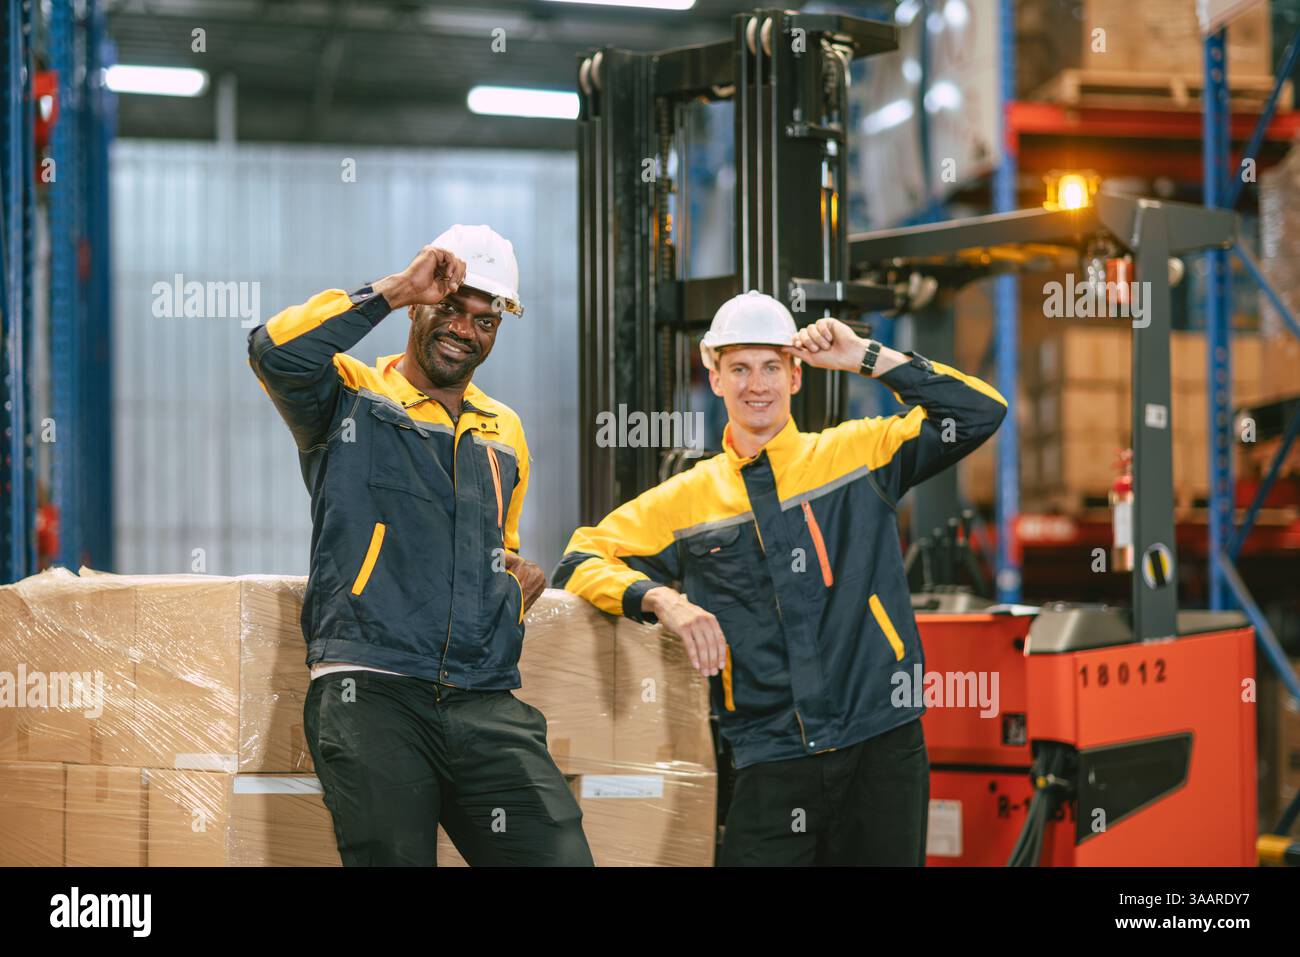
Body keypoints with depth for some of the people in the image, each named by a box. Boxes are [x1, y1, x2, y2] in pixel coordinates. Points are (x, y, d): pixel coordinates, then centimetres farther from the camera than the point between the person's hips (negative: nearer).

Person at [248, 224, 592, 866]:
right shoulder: (352, 398, 9)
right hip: (369, 693, -4)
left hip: (486, 704, 4)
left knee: (558, 854, -12)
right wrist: (397, 288, -7)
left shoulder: (505, 433, 26)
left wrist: (519, 578, 14)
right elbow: (276, 350, -13)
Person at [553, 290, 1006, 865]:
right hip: (773, 767, 0)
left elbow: (979, 413, 2)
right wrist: (660, 598, -9)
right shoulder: (686, 501, 9)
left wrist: (868, 358, -3)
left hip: (884, 749, 0)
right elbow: (580, 562, 9)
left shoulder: (859, 454, 6)